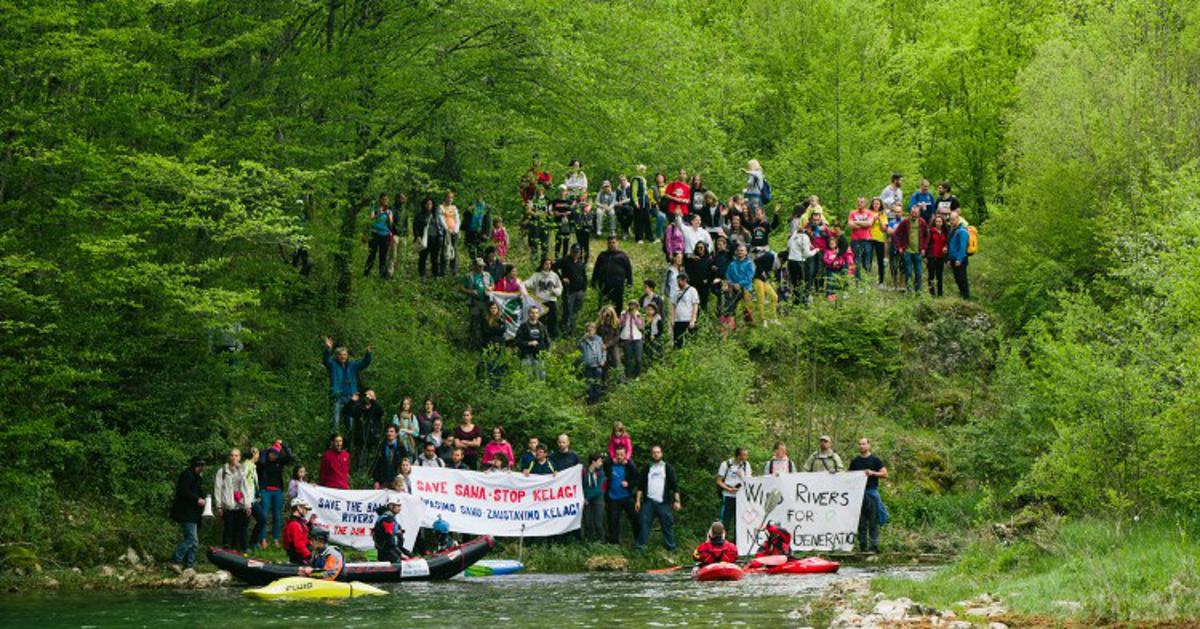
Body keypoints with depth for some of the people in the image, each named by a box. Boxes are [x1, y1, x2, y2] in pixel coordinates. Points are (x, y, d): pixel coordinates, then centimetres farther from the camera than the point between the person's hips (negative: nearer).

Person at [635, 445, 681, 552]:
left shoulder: (667, 467, 5)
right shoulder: (647, 468, 9)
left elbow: (674, 485, 3)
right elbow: (640, 486, 10)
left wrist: (676, 501, -4)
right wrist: (638, 500, 3)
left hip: (664, 502, -1)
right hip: (649, 501, 1)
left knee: (667, 524, 1)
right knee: (645, 523, -3)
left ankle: (671, 546, 9)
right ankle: (640, 546, 1)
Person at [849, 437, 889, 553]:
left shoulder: (875, 460, 3)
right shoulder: (855, 461, 13)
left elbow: (885, 474, 0)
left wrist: (872, 473, -15)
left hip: (872, 492, -3)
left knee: (873, 521, -5)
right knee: (861, 522, 3)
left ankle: (874, 545, -4)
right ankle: (862, 545, 7)